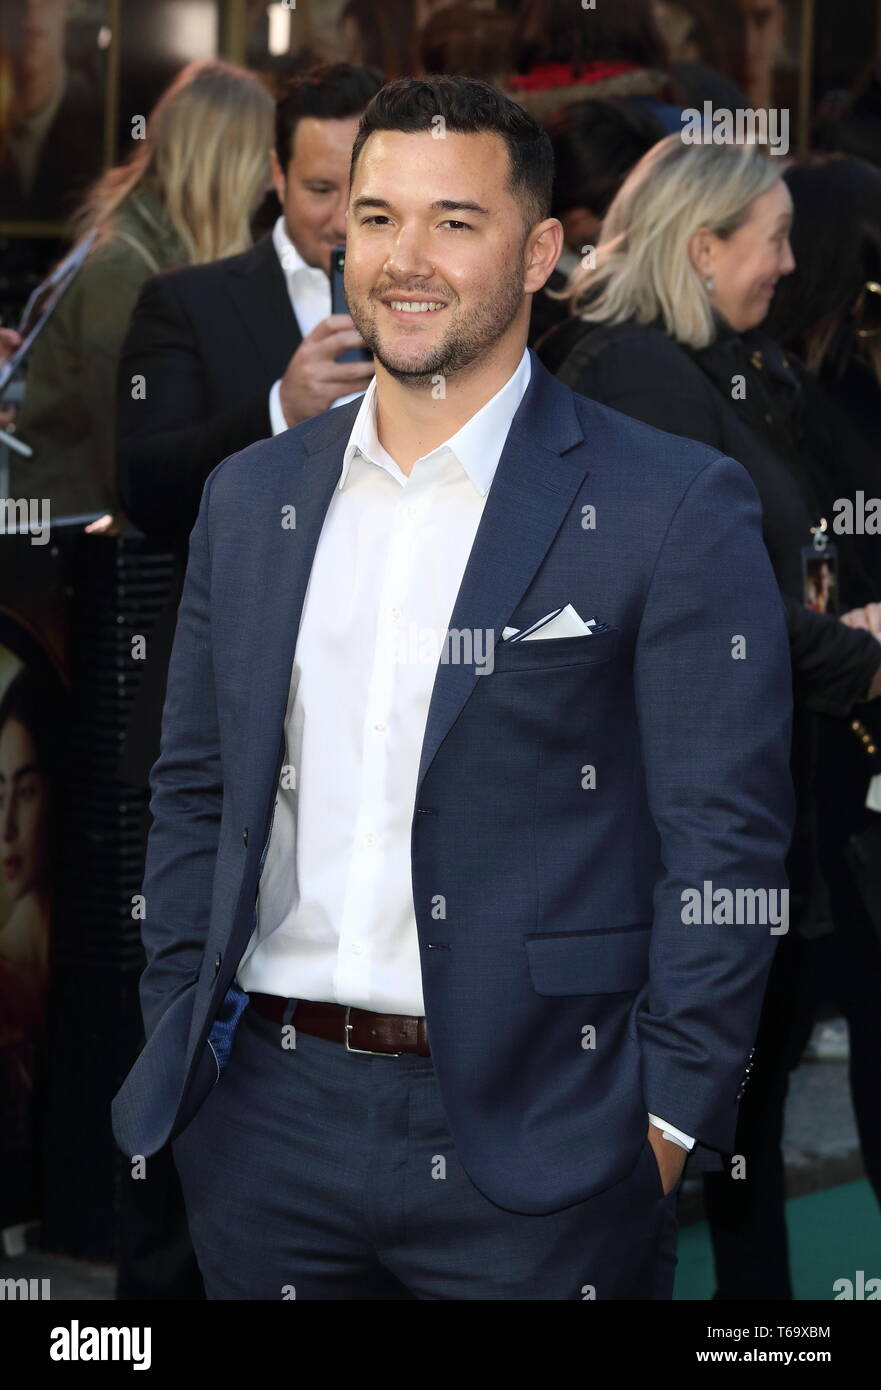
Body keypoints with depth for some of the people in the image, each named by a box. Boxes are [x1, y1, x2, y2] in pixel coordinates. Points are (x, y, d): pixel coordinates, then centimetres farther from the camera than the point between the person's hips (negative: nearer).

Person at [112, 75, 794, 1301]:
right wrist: (178, 1045, 8)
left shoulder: (675, 508, -6)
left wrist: (667, 1124, -11)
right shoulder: (251, 497, 10)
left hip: (530, 1146, -4)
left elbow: (724, 843, -8)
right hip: (266, 1128, 4)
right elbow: (194, 794, 15)